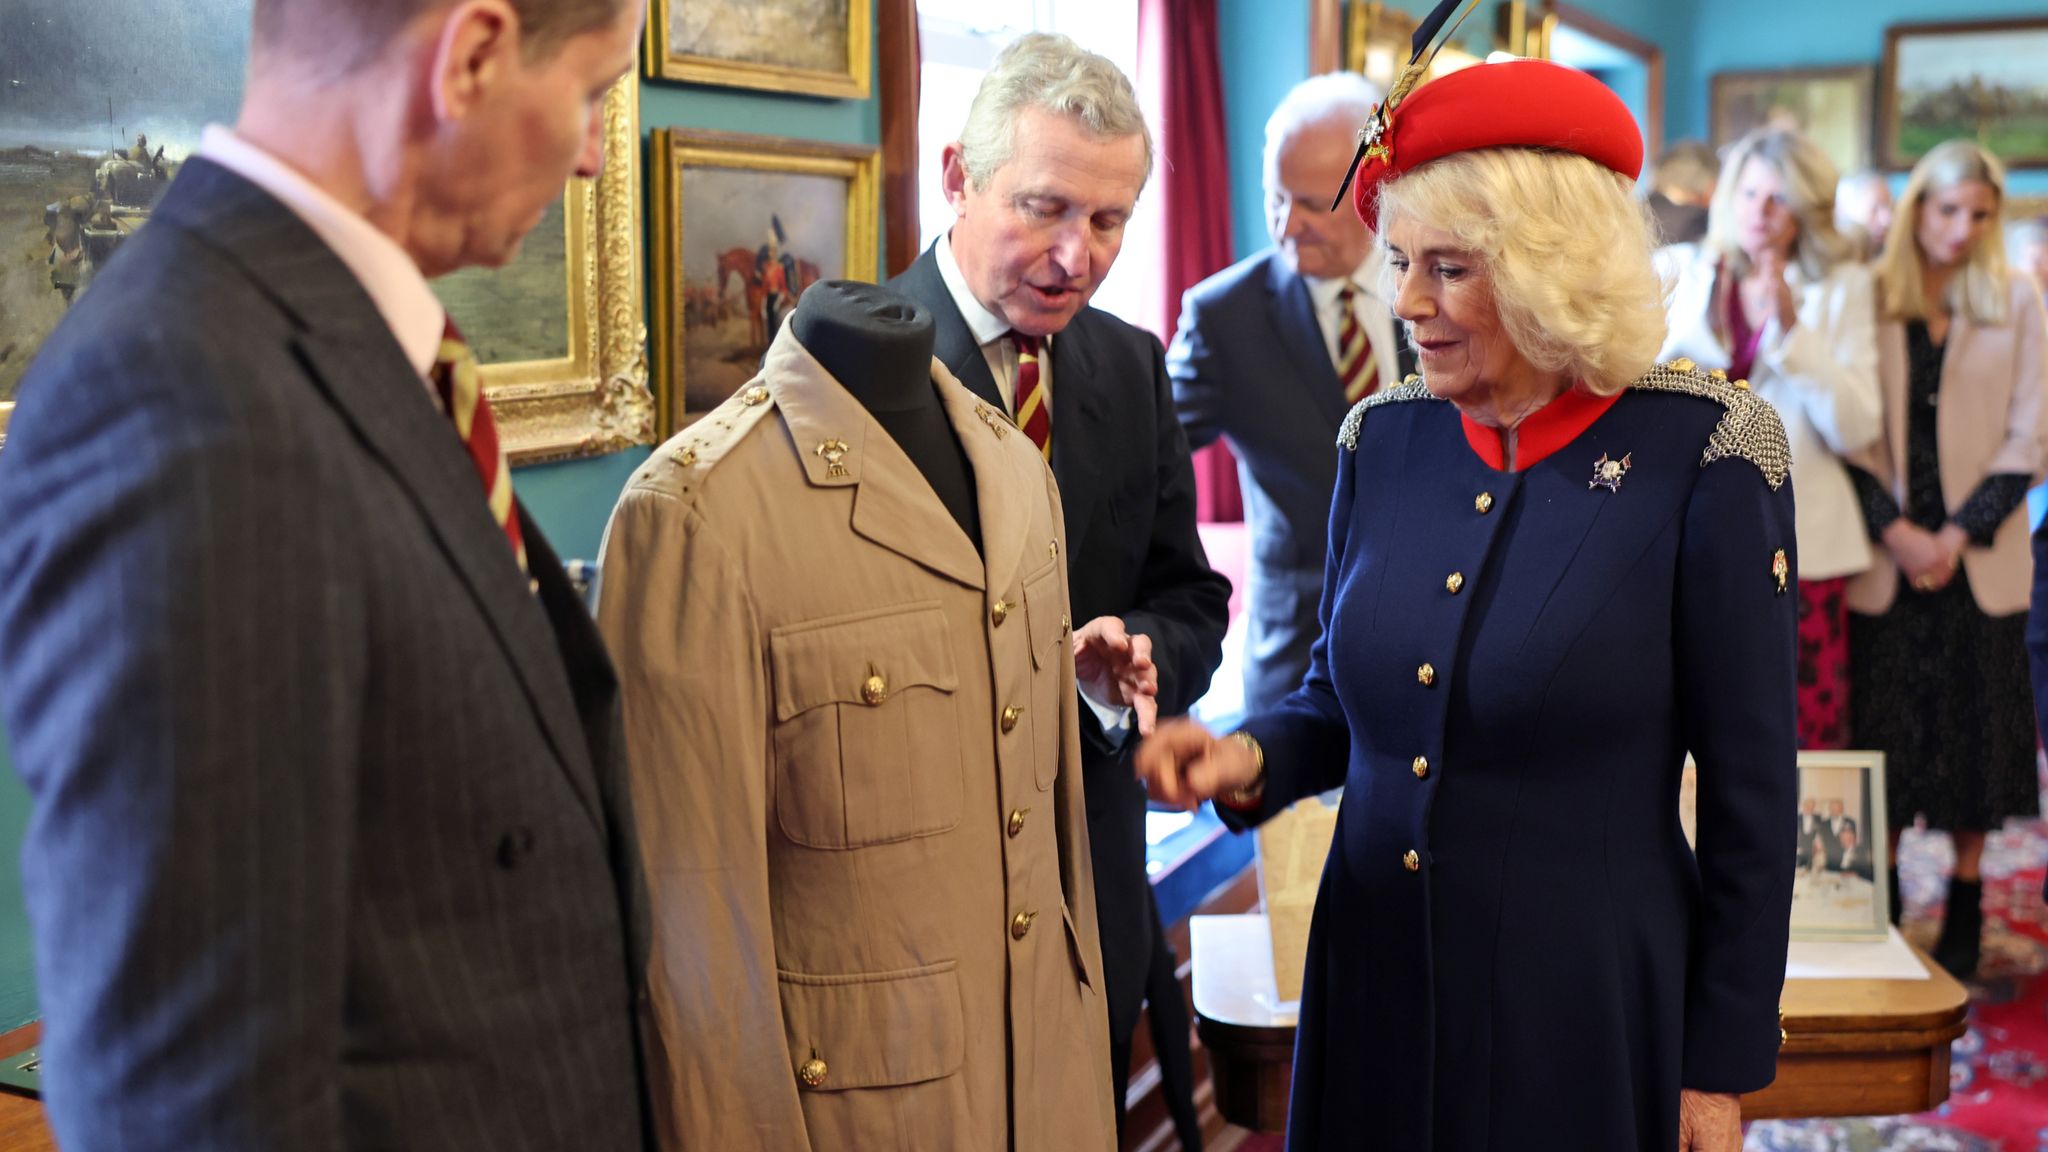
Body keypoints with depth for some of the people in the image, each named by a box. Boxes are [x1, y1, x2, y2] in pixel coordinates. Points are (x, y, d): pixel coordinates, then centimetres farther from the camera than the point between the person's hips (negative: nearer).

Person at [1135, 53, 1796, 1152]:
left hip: (1589, 1003, -4)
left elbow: (1750, 784, -9)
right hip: (1375, 978, 5)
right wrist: (1253, 756, -10)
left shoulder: (1699, 449, -13)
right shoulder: (1384, 438, 1)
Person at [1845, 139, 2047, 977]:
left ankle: (1964, 913, 18)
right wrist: (1896, 532, -11)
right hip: (1886, 558, 0)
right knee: (1884, 731, 4)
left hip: (1980, 557, 1)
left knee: (1975, 733, 5)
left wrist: (1959, 536, -9)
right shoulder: (1868, 300, 3)